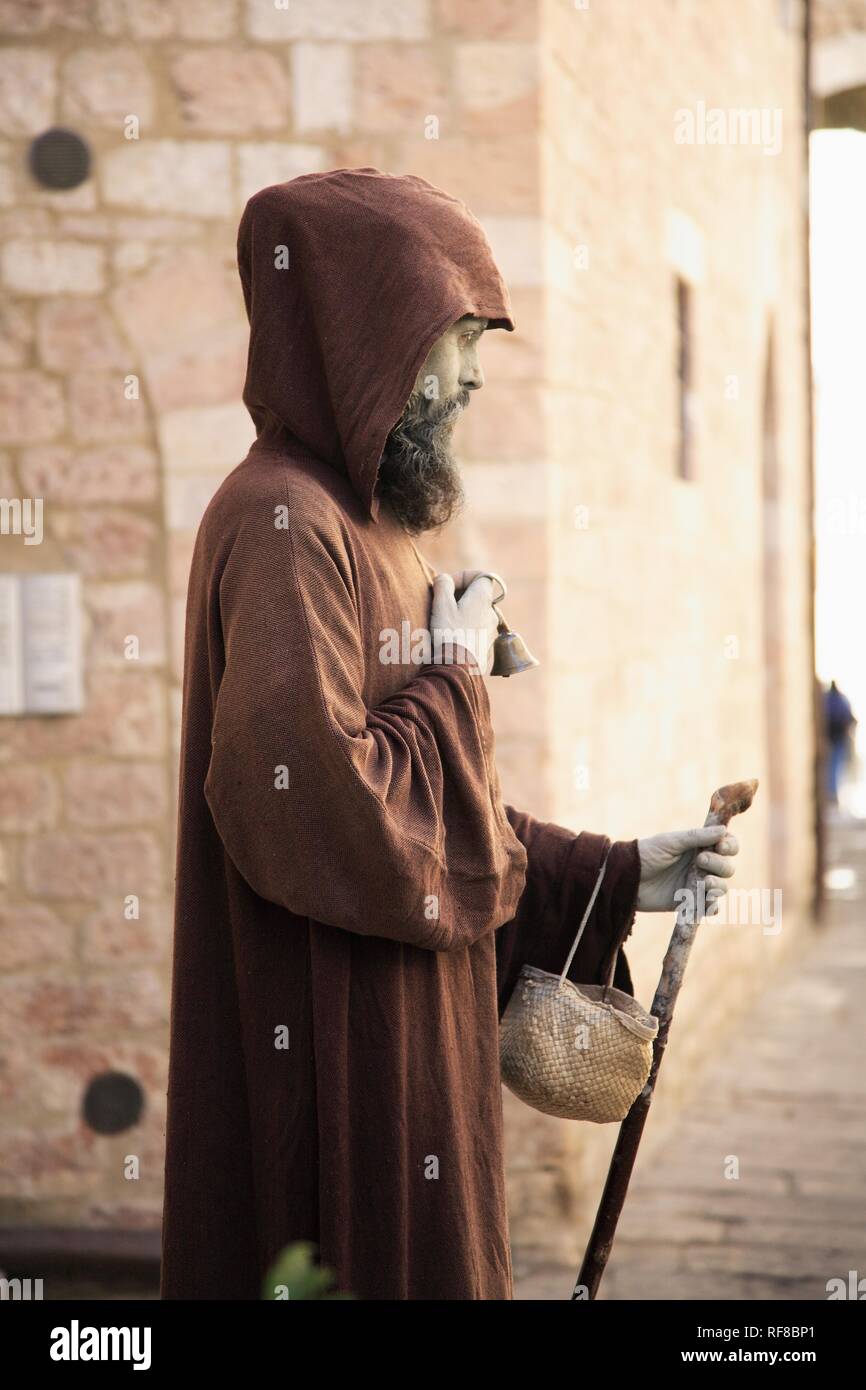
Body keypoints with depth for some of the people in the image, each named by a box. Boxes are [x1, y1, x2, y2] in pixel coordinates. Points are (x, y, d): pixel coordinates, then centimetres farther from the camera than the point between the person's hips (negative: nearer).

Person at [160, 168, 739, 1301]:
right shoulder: (284, 525, -16)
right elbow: (309, 806, -28)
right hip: (335, 1065, -10)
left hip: (407, 1039, 10)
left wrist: (615, 875, 14)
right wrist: (454, 687, -13)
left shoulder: (359, 526, 16)